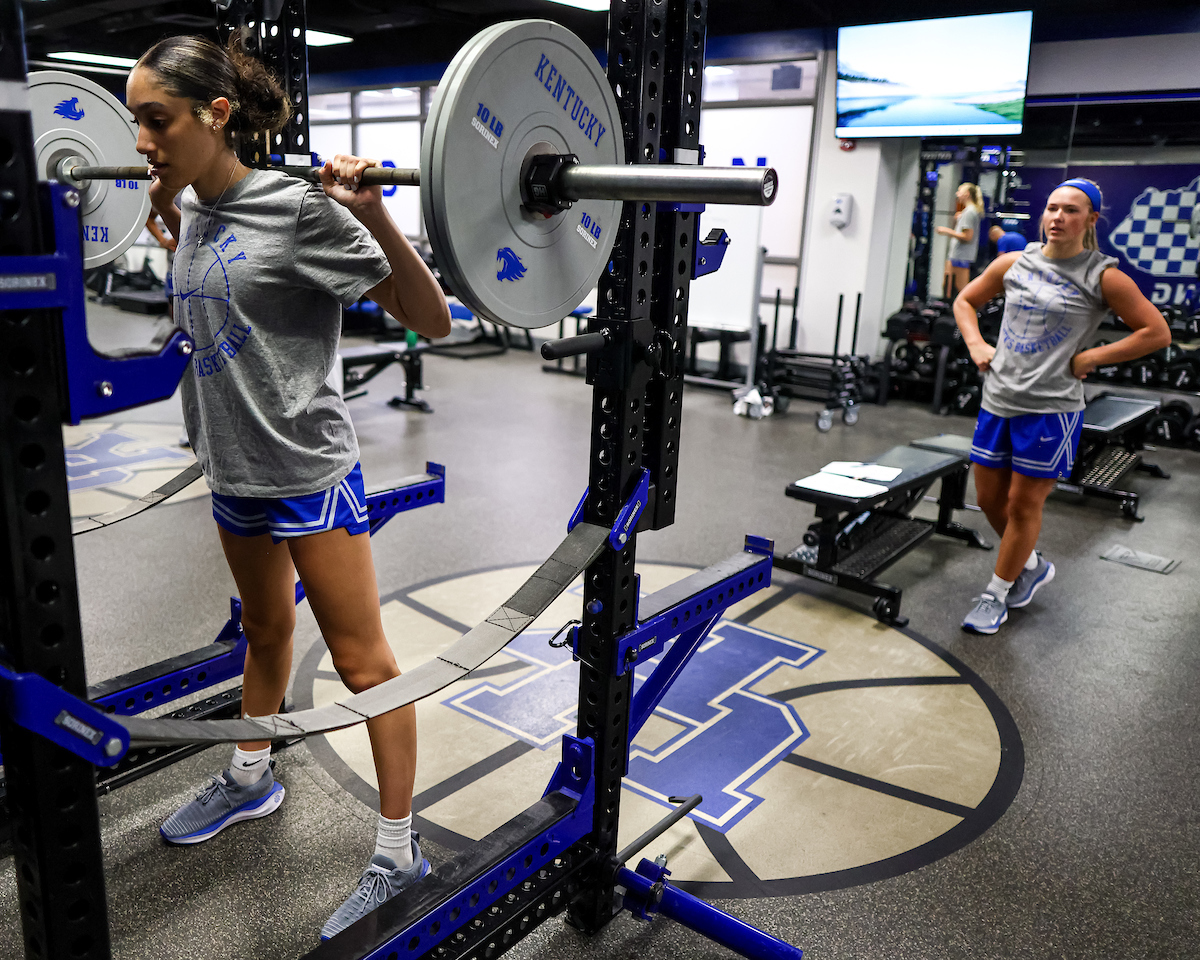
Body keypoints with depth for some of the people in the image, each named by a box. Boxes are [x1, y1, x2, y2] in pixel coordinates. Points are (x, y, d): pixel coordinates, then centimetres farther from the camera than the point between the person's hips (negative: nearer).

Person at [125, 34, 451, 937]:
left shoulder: (297, 208, -17)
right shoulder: (196, 212, 6)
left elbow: (432, 320, -18)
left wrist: (375, 218, -30)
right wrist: (165, 209, 19)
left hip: (308, 472, -8)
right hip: (234, 467, 8)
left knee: (362, 660, 1)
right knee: (266, 633, 25)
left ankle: (398, 853, 14)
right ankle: (250, 779, 46)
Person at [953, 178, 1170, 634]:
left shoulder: (1103, 277, -5)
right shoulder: (1013, 263, 7)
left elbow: (1157, 332, -4)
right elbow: (965, 301, 21)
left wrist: (1091, 358, -8)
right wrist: (976, 345, 6)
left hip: (1050, 408, -5)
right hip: (998, 400, 5)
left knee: (1024, 504, 3)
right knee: (990, 498, 13)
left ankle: (996, 595, 19)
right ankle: (1032, 566, 39)